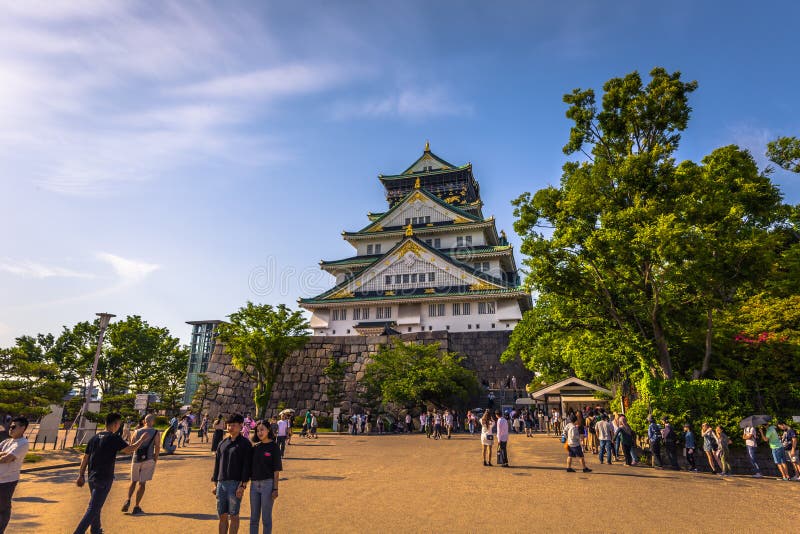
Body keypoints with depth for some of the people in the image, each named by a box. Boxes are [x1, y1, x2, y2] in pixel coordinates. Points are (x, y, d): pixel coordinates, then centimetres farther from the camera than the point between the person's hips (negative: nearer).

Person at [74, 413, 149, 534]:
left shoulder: (94, 438, 5)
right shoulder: (114, 438, -16)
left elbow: (85, 458, 8)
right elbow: (130, 449, -12)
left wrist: (81, 476, 15)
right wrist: (142, 439, 2)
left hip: (92, 477, 8)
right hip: (104, 479, -8)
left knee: (97, 505, 22)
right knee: (93, 509, -1)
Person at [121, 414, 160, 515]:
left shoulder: (137, 432, 5)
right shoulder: (155, 433, -4)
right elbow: (157, 447, -7)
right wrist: (155, 459, 6)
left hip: (136, 459, 3)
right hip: (148, 460, -3)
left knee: (133, 481, 18)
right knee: (142, 483, 4)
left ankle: (128, 500, -2)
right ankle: (136, 507, 5)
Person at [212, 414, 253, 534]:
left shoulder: (245, 444, -4)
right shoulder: (222, 443, 12)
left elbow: (246, 466, -9)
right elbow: (217, 464, 15)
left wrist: (242, 486, -15)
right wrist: (215, 484, 11)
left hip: (235, 484, -5)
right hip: (221, 483, 5)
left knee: (233, 516, 1)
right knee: (222, 516, 11)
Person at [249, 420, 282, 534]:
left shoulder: (274, 447, -7)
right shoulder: (255, 447, 7)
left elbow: (276, 470, -8)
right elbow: (250, 467, 12)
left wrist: (275, 489, -11)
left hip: (268, 484, -5)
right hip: (254, 484, 5)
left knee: (266, 518, 5)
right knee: (253, 518, 15)